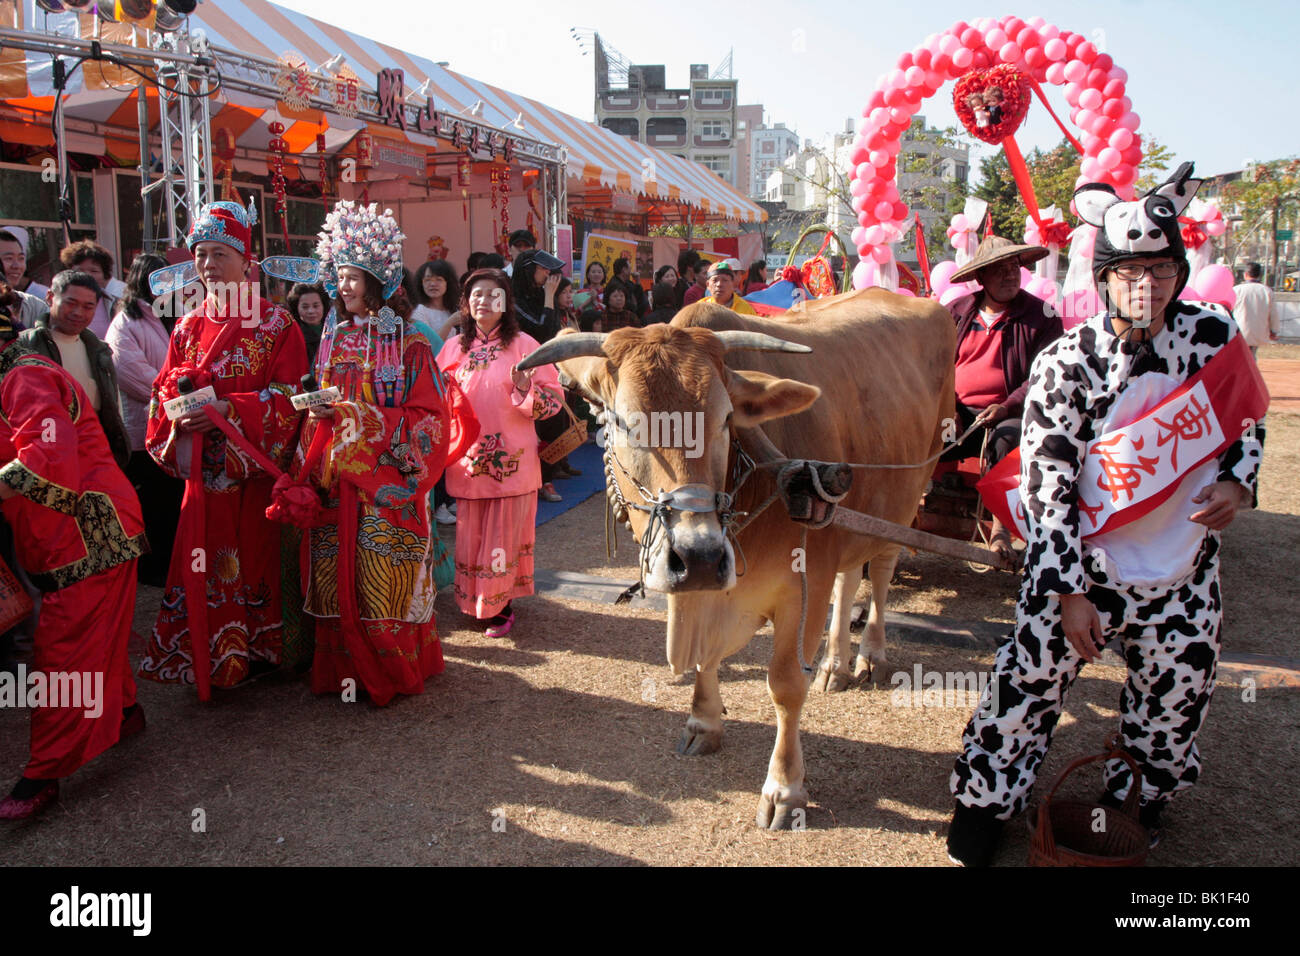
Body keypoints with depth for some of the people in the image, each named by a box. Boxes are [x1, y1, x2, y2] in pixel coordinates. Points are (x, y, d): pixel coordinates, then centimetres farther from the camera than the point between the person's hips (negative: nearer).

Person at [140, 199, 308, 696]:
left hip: (255, 465, -4)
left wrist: (228, 409, -21)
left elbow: (287, 398, -9)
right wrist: (178, 412, -9)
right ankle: (210, 658, 17)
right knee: (204, 558, 4)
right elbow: (165, 389, 14)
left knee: (255, 556, 1)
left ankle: (256, 652, 16)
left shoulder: (276, 325, -2)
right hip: (203, 467, 4)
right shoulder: (189, 325, 12)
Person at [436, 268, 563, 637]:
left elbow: (554, 399, -4)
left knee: (504, 536, 2)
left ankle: (501, 606, 19)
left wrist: (526, 392, -23)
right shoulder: (455, 348, 8)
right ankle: (475, 603, 26)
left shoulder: (523, 345, -1)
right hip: (467, 463, 3)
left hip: (512, 463, -3)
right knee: (471, 538, 8)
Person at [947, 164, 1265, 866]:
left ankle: (1137, 796, 45)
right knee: (1030, 679, 0)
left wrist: (1236, 481, -7)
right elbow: (1047, 489, -13)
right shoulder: (1065, 362, -14)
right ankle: (985, 802, 23)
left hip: (1183, 573, 4)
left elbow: (1246, 420, 14)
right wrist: (1069, 593, -15)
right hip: (1078, 568, -3)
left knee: (1176, 698, 16)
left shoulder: (1213, 335, -4)